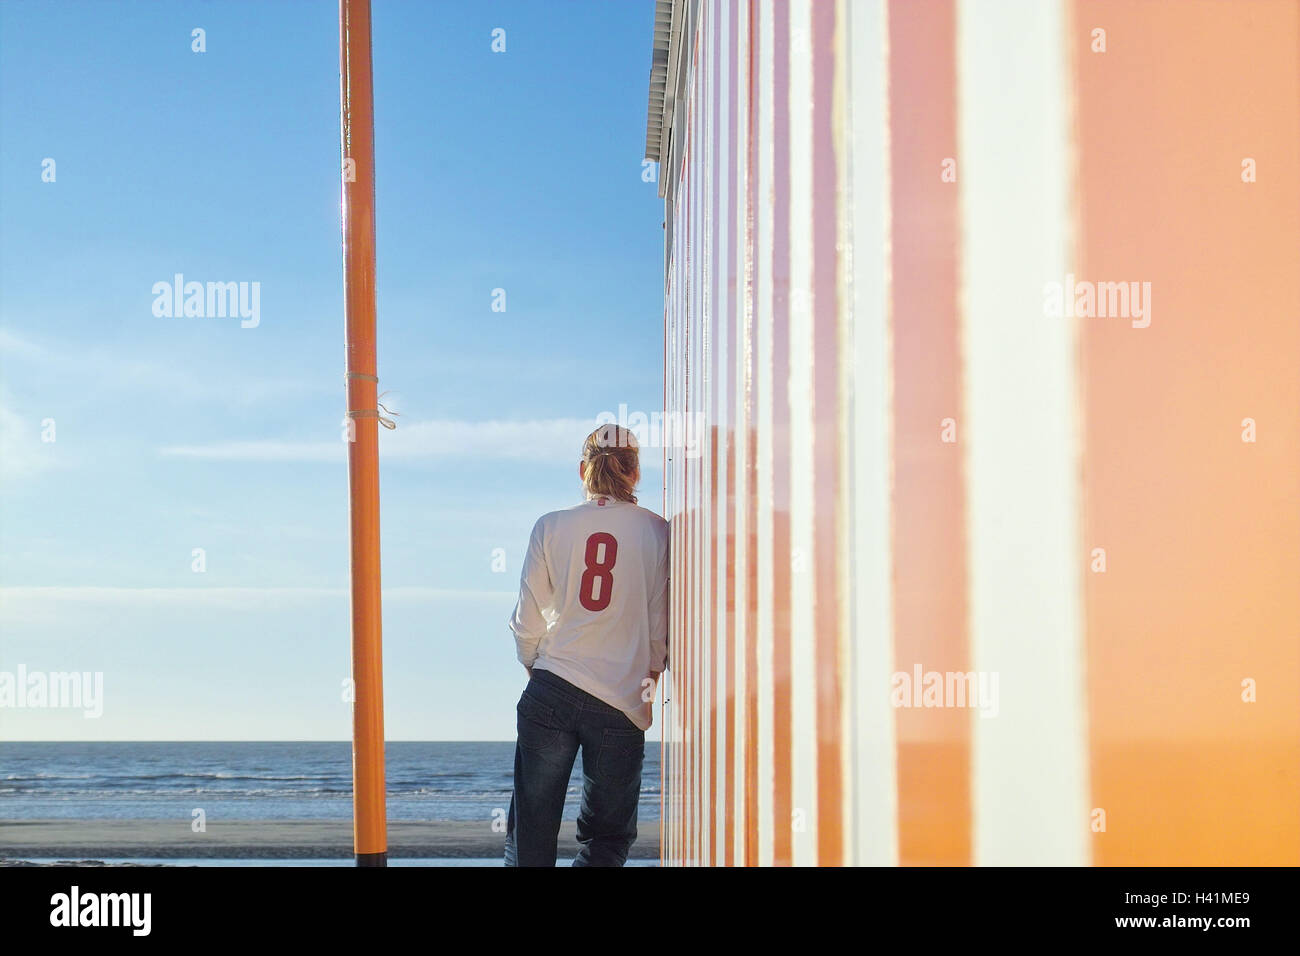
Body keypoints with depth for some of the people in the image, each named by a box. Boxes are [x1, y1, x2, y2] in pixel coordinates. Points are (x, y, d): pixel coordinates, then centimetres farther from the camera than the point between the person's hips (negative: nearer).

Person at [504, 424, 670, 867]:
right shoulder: (658, 532, -2)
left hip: (551, 692, 1)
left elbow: (526, 624, 4)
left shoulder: (550, 527, 1)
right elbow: (662, 630, 1)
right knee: (609, 837, 11)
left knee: (530, 834, 8)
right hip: (624, 704, -1)